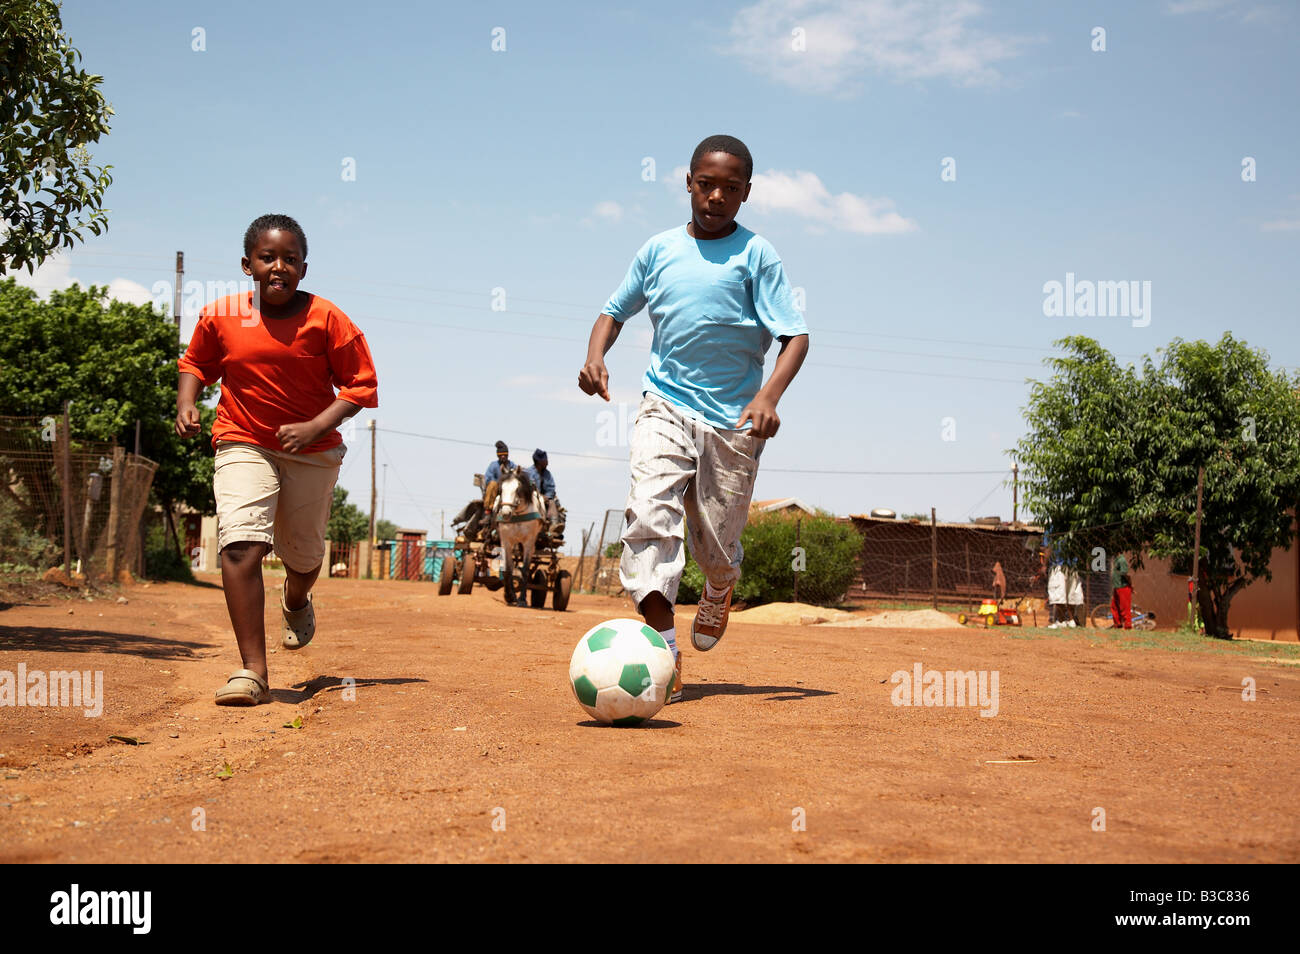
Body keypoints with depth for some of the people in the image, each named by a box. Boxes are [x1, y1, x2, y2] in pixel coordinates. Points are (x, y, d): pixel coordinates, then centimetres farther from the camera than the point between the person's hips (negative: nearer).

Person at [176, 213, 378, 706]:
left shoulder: (326, 319, -12)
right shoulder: (220, 316, -6)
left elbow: (361, 385, -9)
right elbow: (196, 363, 14)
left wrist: (316, 427, -22)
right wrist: (186, 401, -6)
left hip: (313, 450, 0)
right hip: (243, 444, 0)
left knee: (303, 552, 14)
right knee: (240, 544, -20)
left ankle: (297, 603, 54)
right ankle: (253, 671, -18)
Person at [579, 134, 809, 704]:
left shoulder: (755, 255, -2)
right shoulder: (660, 249, 7)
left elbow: (795, 336, -7)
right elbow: (615, 311, 17)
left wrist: (768, 396, -23)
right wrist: (595, 355, -4)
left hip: (734, 418, -1)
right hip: (666, 405, 1)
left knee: (717, 544, 7)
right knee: (650, 513, -22)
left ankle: (719, 591, 46)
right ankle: (664, 656, -23)